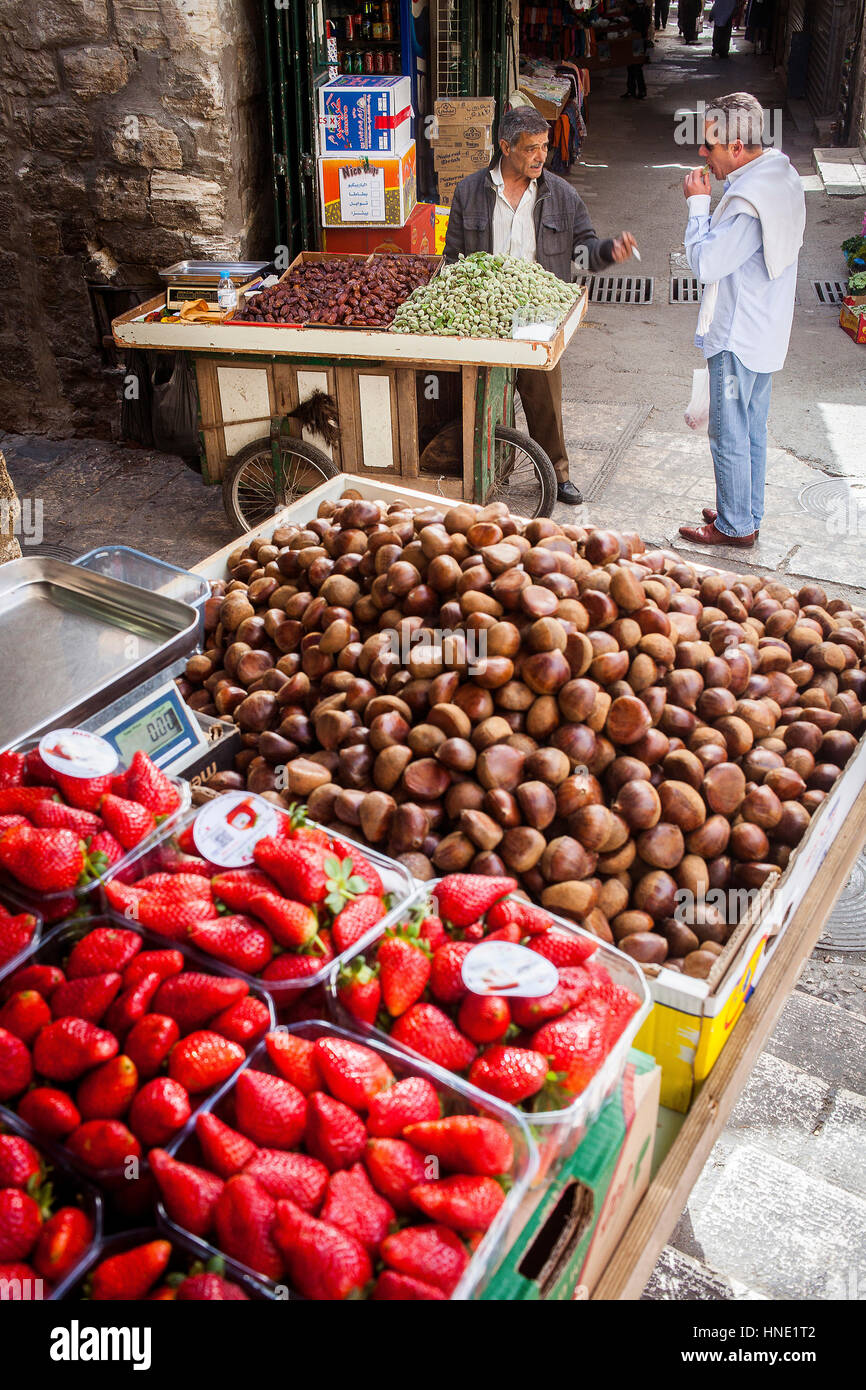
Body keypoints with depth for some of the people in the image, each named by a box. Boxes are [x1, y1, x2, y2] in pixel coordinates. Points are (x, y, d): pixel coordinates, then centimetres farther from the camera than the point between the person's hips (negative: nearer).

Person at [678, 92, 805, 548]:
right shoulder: (780, 173, 7)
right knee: (752, 430, 18)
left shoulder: (750, 199, -25)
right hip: (764, 332, 10)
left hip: (738, 337, -10)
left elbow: (706, 263, -22)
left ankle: (735, 525, 13)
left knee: (729, 434, 2)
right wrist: (708, 201, 5)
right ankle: (748, 515, 30)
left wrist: (698, 203, -14)